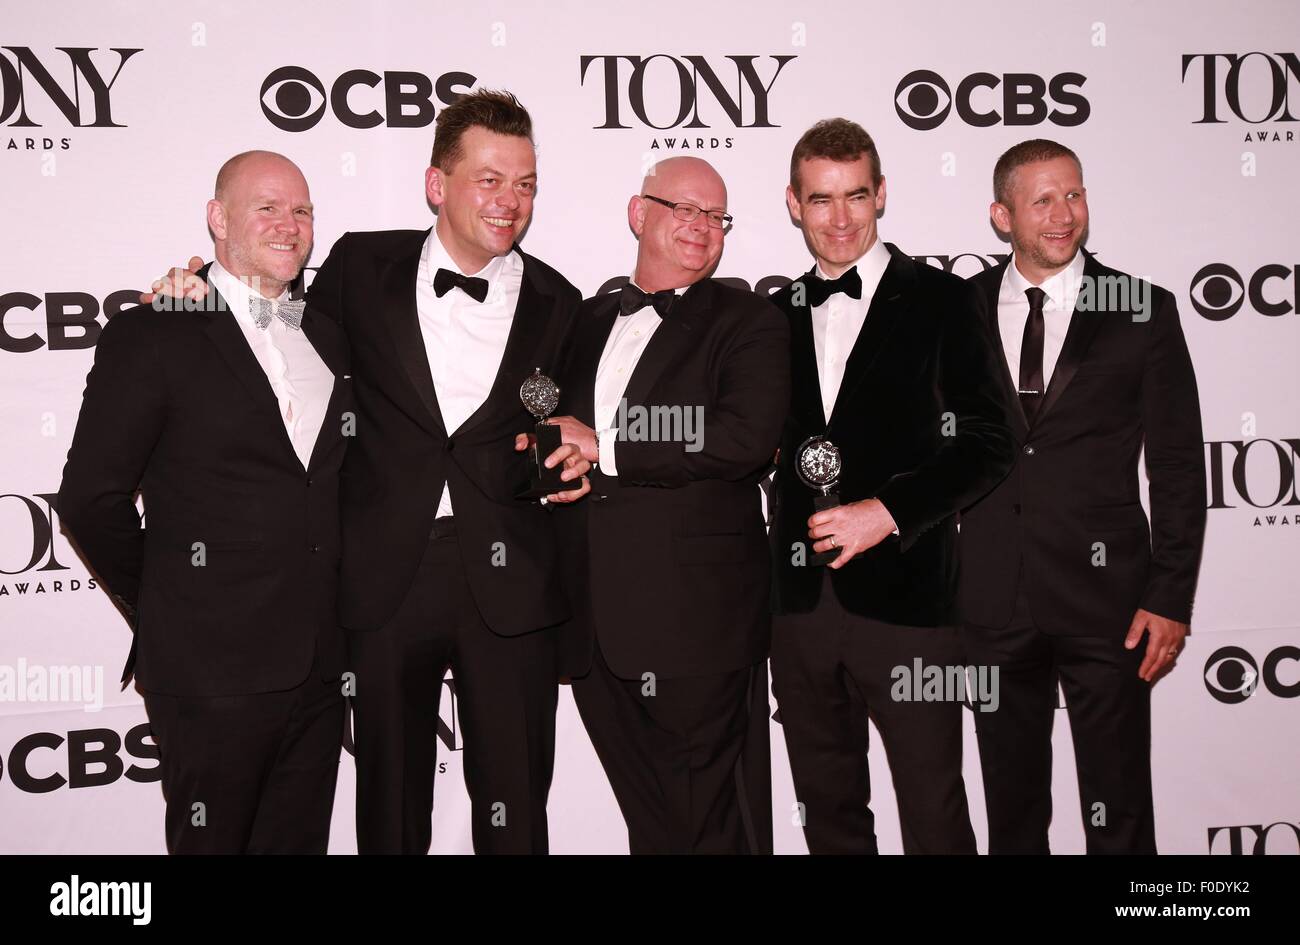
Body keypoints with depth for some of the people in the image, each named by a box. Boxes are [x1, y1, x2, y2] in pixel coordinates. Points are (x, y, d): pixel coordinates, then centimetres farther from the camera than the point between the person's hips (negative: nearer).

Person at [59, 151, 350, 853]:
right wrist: (161, 613, 1)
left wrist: (332, 621, 7)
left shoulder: (329, 341, 13)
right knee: (213, 842, 9)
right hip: (214, 672, -5)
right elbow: (91, 500, -7)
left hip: (320, 669, 5)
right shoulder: (153, 336, -6)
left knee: (300, 841, 15)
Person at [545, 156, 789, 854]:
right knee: (649, 820, 15)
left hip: (696, 623, -5)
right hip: (594, 623, 5)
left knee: (711, 824, 3)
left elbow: (745, 438, -16)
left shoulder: (748, 322, 1)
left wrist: (603, 448, -11)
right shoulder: (587, 321, 18)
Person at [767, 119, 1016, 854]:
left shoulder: (939, 301, -2)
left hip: (906, 597, -4)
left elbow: (988, 446, -7)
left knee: (934, 816, 5)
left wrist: (889, 511, -17)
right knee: (829, 810, 17)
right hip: (802, 601, 5)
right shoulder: (780, 313, 11)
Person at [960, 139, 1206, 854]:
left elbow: (1178, 467, -1)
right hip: (993, 599, 2)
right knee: (1011, 808, 15)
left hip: (1104, 594, -2)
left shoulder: (1142, 311, 0)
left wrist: (1171, 599, -6)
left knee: (1119, 809, 6)